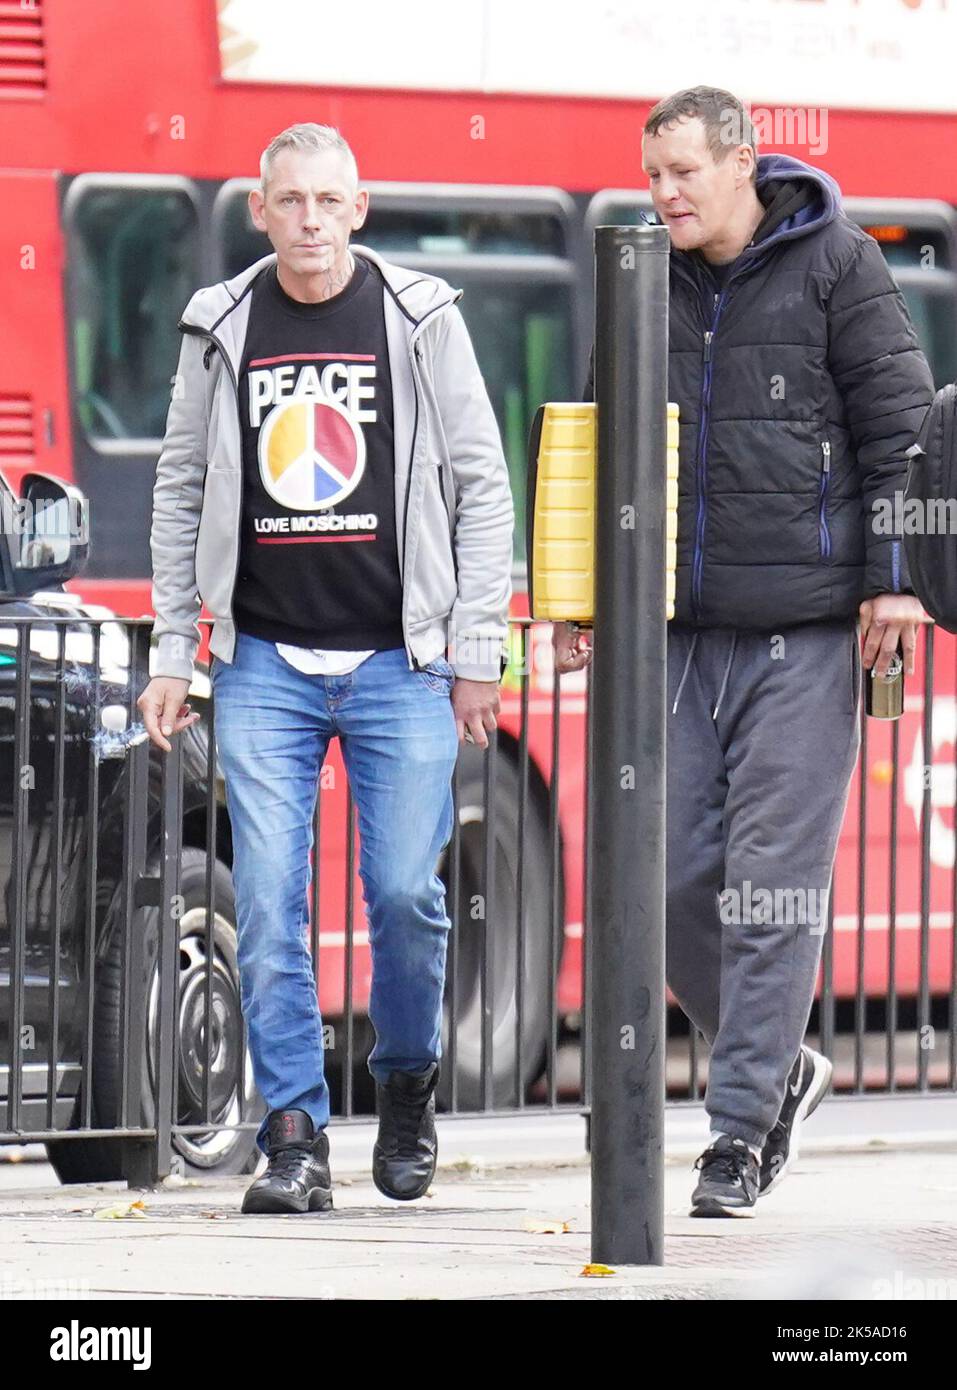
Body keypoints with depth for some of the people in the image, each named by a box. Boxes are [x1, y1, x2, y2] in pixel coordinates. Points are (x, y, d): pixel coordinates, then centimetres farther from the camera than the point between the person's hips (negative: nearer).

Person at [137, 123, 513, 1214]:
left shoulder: (420, 319, 1)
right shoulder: (221, 329, 6)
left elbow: (481, 487, 3)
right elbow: (182, 495, 13)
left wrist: (476, 652, -1)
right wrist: (170, 654, 8)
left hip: (402, 660, -1)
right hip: (265, 663, 1)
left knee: (406, 892, -8)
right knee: (268, 903, -6)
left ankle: (406, 1085, 18)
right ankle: (295, 1139, -2)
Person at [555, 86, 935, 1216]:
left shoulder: (834, 266, -1)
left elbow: (900, 424, -2)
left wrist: (895, 575, -8)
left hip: (805, 627, -5)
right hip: (678, 628, 5)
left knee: (772, 877, -6)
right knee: (672, 872, 1)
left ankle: (742, 1124, -1)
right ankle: (779, 1065, 21)